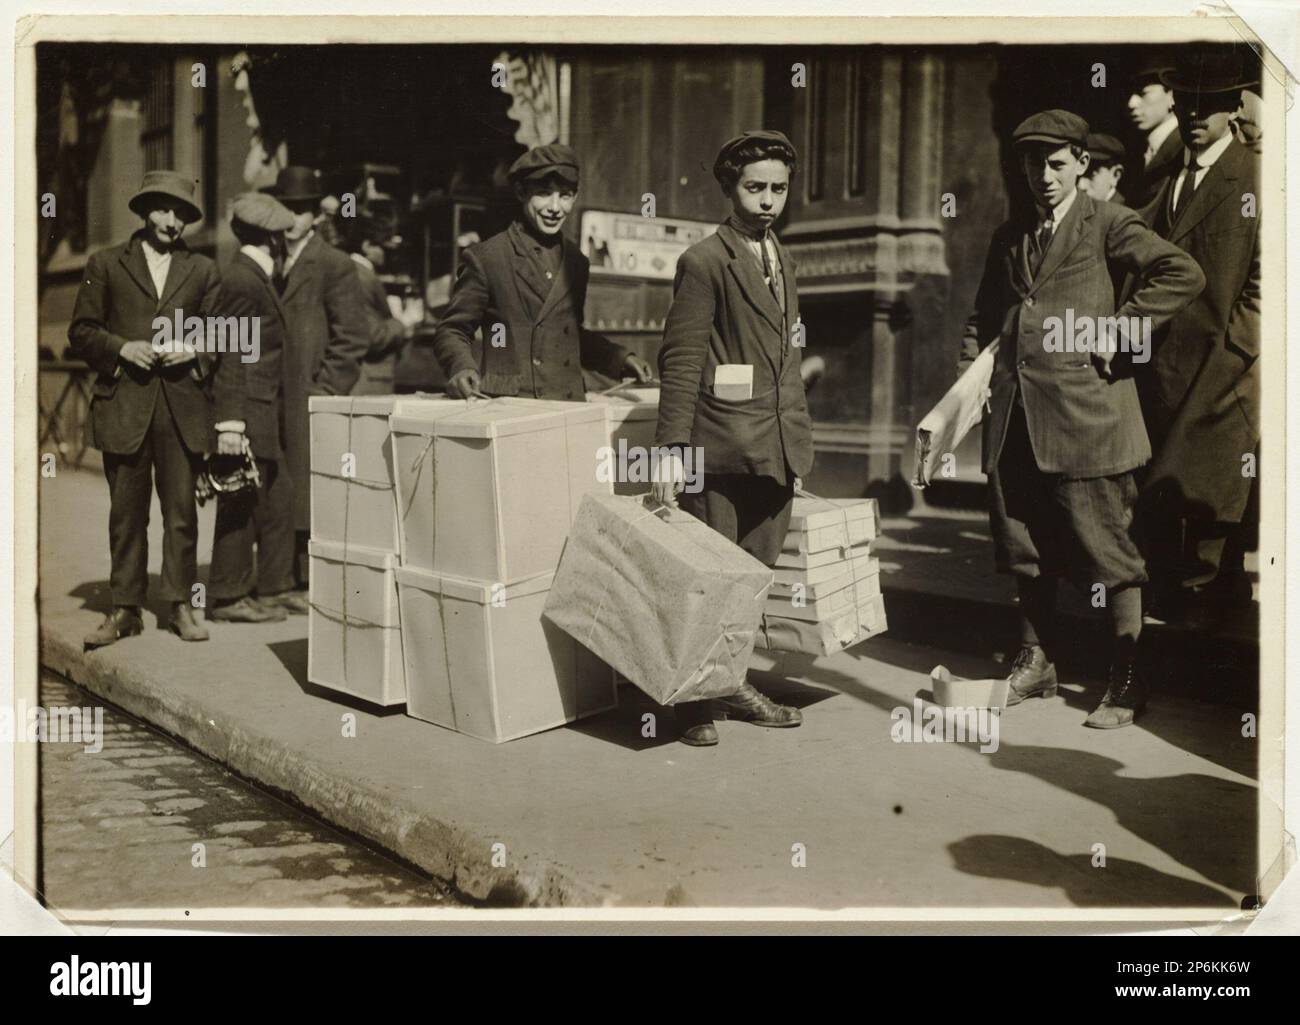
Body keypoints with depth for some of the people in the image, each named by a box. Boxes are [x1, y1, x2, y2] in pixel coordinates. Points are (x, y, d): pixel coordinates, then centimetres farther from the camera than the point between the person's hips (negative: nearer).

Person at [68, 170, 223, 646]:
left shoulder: (203, 270, 14)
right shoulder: (105, 264, 11)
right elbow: (81, 332, 8)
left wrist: (195, 351, -5)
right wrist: (122, 348, -8)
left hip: (183, 407, 1)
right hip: (123, 406, 0)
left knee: (182, 511, 1)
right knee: (126, 512, 3)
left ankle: (181, 605, 9)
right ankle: (125, 608, 10)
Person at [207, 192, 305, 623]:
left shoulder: (257, 277, 16)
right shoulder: (241, 280, -14)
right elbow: (230, 357, -18)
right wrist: (230, 423, -22)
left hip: (265, 413, 10)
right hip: (247, 413, -10)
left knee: (279, 496, 14)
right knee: (240, 504, -3)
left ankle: (274, 587, 23)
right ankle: (229, 597, 7)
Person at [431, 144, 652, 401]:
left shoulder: (577, 262, 16)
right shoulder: (485, 258, 0)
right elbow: (451, 331, 3)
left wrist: (620, 359, 14)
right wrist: (462, 368, -17)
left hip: (568, 407, 5)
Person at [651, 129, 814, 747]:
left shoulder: (781, 260, 17)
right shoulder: (704, 262, -7)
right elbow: (680, 363, -11)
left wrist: (799, 431, 19)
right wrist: (671, 453, -16)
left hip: (778, 448, 7)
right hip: (721, 448, -7)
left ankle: (734, 685, 24)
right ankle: (692, 702, 9)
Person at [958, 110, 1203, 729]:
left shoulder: (1108, 225, 0)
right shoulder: (1009, 237, 17)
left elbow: (1184, 275, -12)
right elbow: (984, 317, 26)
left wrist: (1118, 329, -12)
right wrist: (972, 370, 11)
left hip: (1084, 413, -6)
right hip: (1014, 416, 6)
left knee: (1106, 550, -1)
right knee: (1025, 548, 12)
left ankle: (1127, 680, 8)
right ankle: (1035, 663, 26)